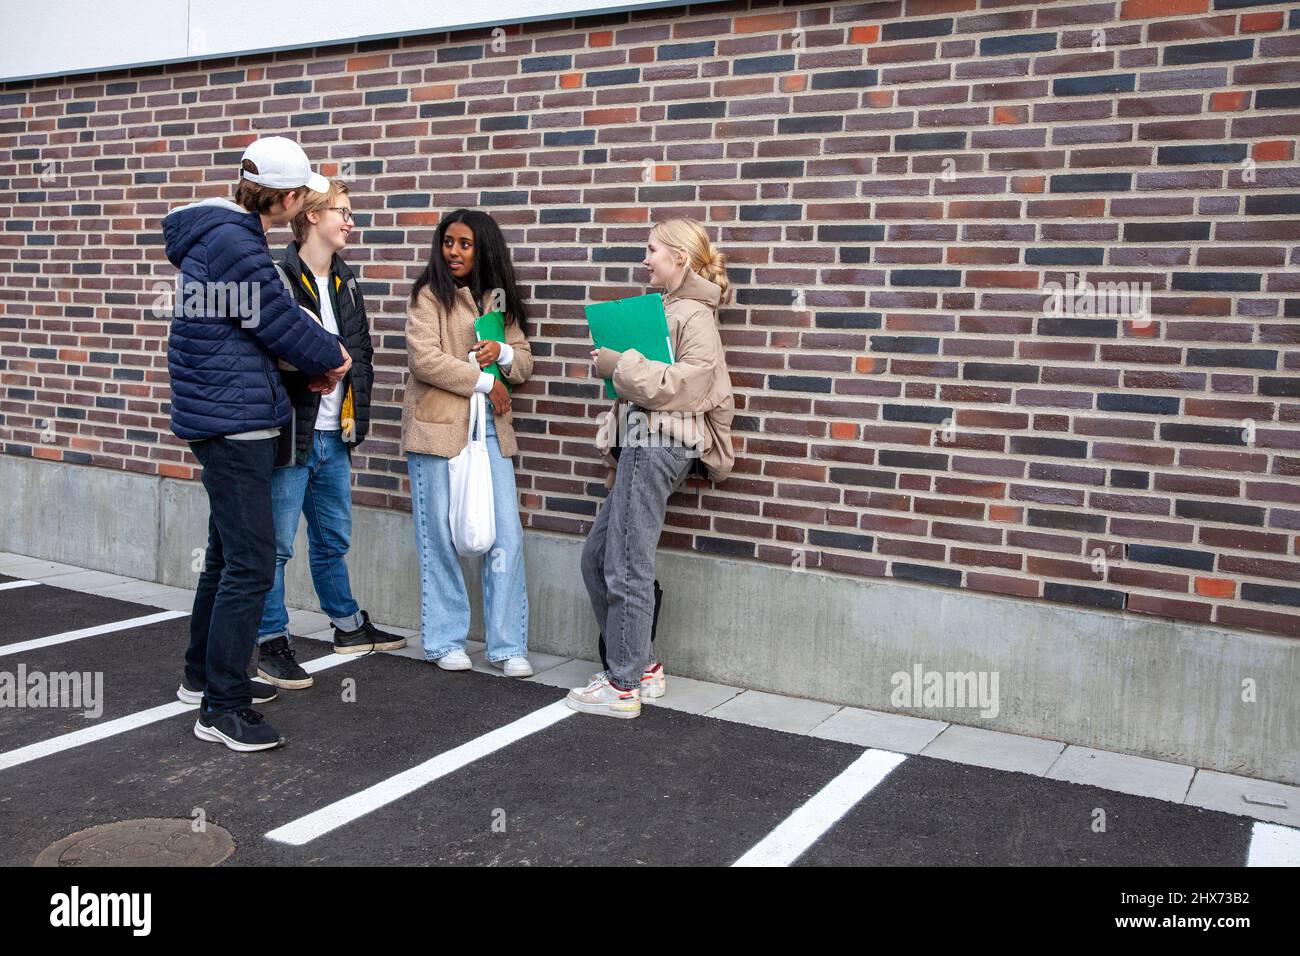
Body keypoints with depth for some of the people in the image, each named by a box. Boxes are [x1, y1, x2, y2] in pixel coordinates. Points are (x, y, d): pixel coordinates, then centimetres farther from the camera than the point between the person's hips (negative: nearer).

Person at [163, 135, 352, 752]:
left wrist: (314, 360, 5)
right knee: (251, 564, -8)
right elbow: (280, 323, -14)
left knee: (226, 554, 20)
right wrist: (330, 357, 4)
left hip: (223, 416, 11)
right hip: (233, 419, -11)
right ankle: (222, 707, -2)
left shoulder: (225, 233, 14)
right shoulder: (234, 243, -18)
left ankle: (203, 673, 34)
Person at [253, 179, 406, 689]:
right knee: (275, 544, 2)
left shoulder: (345, 283, 14)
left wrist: (355, 412, 6)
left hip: (334, 437, 8)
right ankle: (272, 643, 12)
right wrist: (309, 372, -20)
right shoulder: (276, 278, -11)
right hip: (290, 434, -7)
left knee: (333, 539, 20)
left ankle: (348, 626, 34)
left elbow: (362, 351, 17)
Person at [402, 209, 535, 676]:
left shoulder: (499, 300, 15)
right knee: (441, 536, 2)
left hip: (490, 428, 4)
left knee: (506, 535, -1)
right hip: (437, 426, -4)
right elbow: (423, 358, -12)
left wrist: (503, 353, -6)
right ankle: (445, 640, 16)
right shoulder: (430, 295, 0)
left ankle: (507, 645, 7)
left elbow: (525, 364, 17)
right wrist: (484, 381, -10)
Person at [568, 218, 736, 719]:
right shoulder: (669, 309, 22)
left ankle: (624, 687, 4)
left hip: (658, 446, -10)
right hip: (640, 444, 10)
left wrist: (621, 366, -14)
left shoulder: (695, 315, -7)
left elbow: (686, 385, -19)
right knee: (596, 556, 12)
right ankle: (642, 664, 22)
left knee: (627, 567, -6)